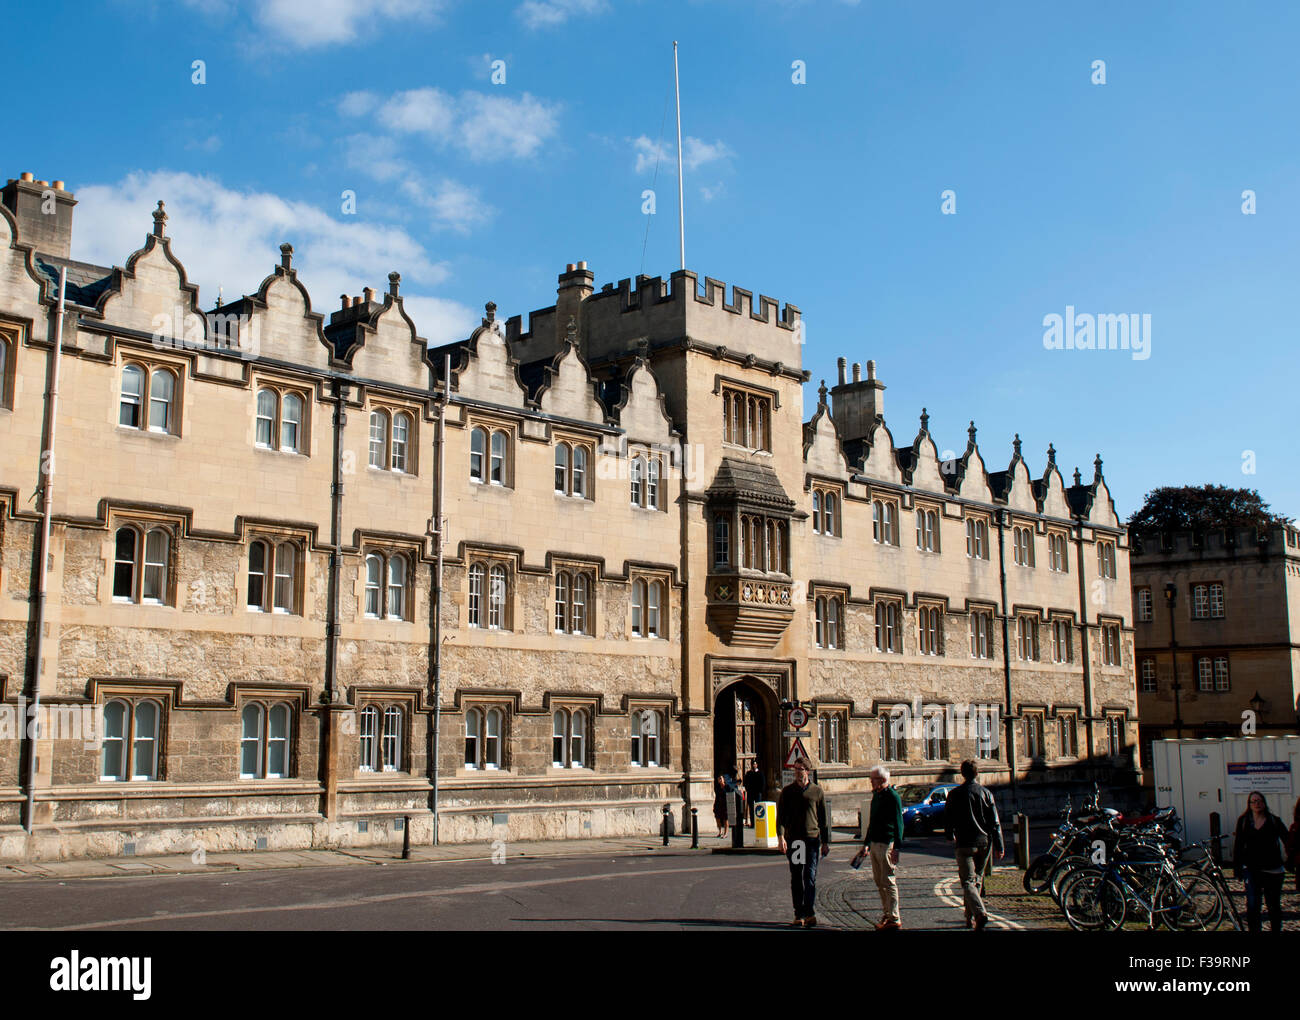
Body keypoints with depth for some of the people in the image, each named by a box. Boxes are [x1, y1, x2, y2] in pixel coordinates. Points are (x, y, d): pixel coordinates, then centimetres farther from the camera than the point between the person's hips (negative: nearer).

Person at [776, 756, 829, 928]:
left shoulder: (817, 791, 6)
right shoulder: (787, 791, 8)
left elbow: (824, 818, 11)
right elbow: (781, 816, 3)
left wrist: (826, 842, 8)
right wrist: (780, 836, -11)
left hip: (812, 838, -1)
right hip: (793, 840, 2)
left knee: (810, 877, -8)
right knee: (796, 879, 5)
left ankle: (810, 913, -9)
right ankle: (799, 915, 10)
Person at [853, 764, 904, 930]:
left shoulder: (892, 796, -12)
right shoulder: (876, 795, 15)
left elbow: (899, 823, -16)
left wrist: (896, 848, -20)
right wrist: (866, 843, 25)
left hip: (886, 844, -9)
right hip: (875, 844, 9)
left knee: (888, 882, -6)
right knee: (879, 881, 13)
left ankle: (894, 919, -1)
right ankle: (886, 915, 21)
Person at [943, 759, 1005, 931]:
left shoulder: (954, 794, -4)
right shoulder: (986, 793, 1)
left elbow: (947, 818, 3)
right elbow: (995, 822, 0)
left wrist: (950, 835, 24)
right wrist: (999, 846, 5)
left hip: (965, 844, -3)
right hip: (985, 843, 3)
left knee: (968, 882, -5)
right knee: (977, 879, 18)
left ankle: (980, 913, -28)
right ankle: (971, 918, 24)